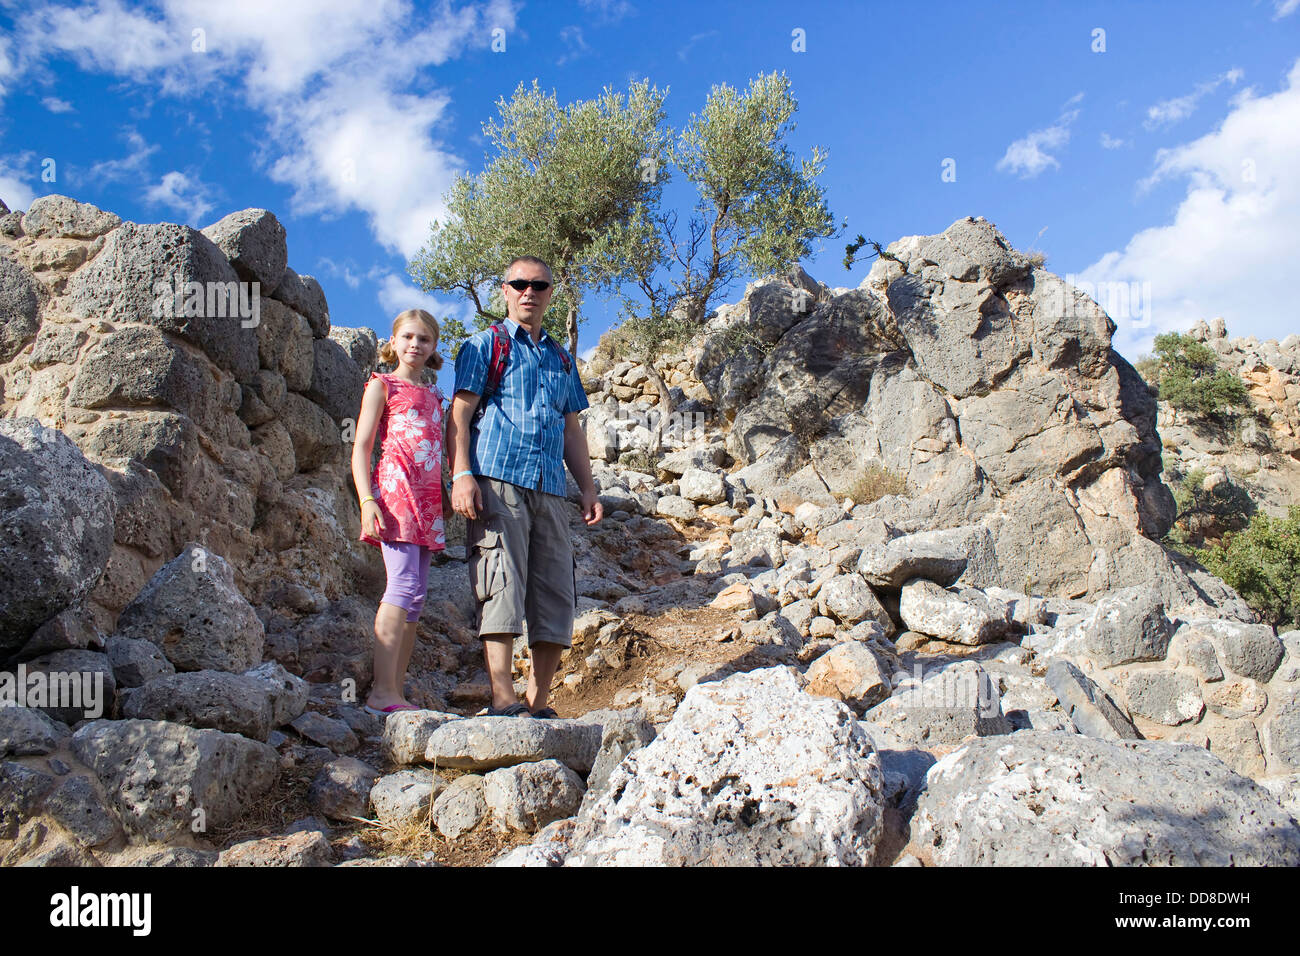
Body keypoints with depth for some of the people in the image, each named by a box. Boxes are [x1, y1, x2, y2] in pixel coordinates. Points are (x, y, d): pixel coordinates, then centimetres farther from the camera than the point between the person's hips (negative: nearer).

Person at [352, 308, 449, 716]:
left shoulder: (434, 396, 23)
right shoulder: (382, 385, 7)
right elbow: (361, 447, 0)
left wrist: (448, 499, 19)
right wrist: (368, 501, -12)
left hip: (428, 499, 6)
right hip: (395, 489, -6)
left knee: (414, 596, 3)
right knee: (405, 585, -18)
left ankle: (395, 692, 6)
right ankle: (383, 692, -18)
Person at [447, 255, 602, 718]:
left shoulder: (560, 358, 26)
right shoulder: (484, 344, 11)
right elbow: (460, 414, 1)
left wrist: (588, 488, 16)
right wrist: (461, 475, -13)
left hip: (549, 489, 5)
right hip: (498, 481, -5)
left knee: (557, 597, 0)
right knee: (502, 586, -13)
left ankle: (538, 702, 7)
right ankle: (503, 699, -12)